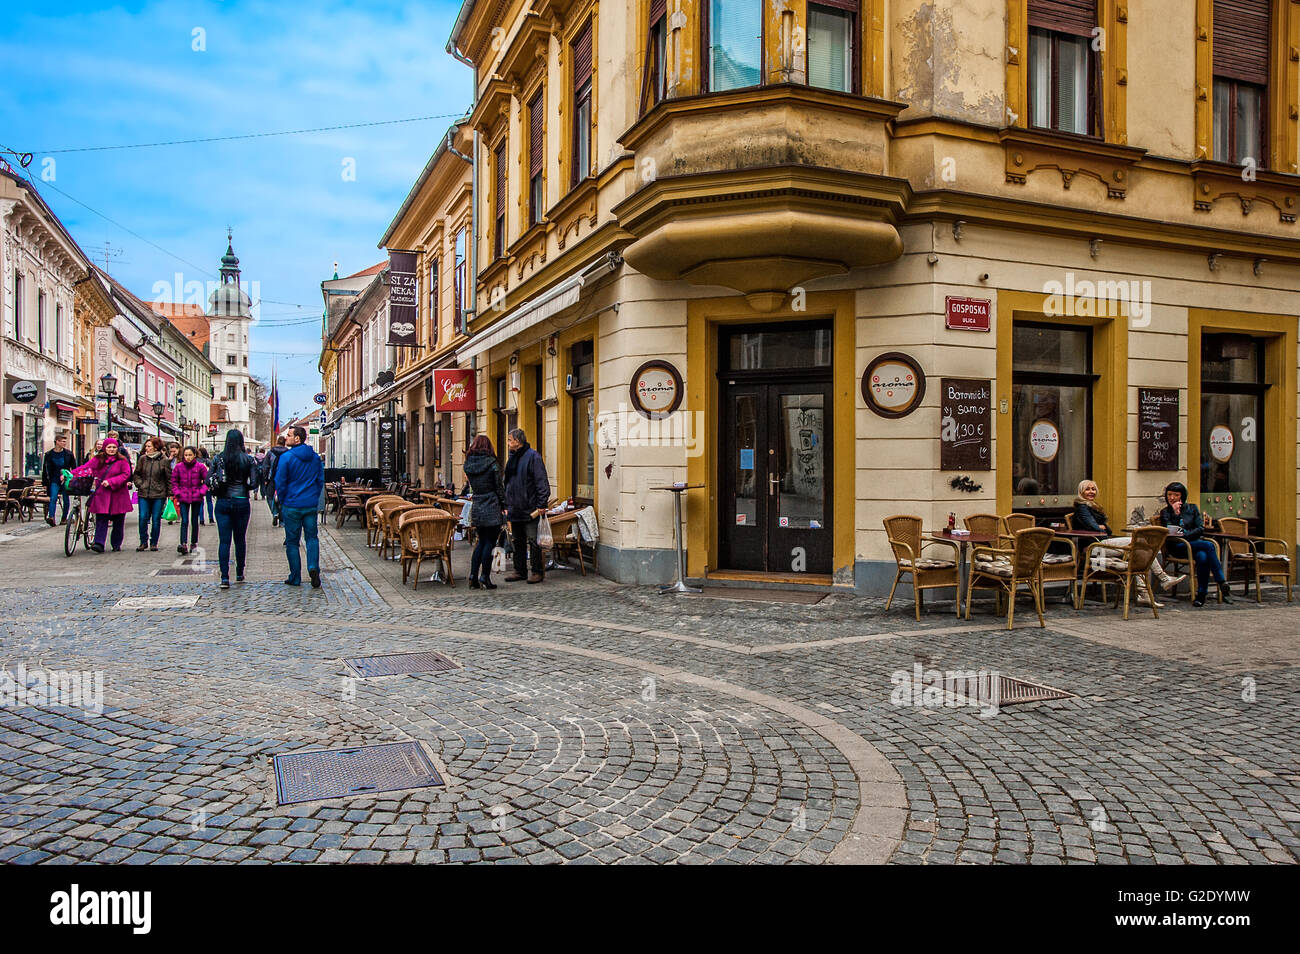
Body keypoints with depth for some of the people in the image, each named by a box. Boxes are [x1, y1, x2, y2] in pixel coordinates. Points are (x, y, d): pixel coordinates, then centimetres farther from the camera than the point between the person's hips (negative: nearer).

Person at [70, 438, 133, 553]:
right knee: (101, 519, -8)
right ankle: (99, 543, -13)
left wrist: (110, 482, -14)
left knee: (118, 521, 5)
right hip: (102, 495, 1)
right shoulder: (97, 460, 6)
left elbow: (126, 474, -6)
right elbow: (84, 468, 2)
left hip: (118, 494, 0)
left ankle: (117, 545, 16)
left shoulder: (121, 461, 1)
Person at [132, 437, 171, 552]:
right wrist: (140, 484, 0)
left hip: (159, 495, -3)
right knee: (143, 518, -1)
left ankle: (153, 543, 15)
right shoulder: (142, 459, 7)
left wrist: (169, 493, -2)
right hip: (143, 494, 3)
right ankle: (143, 542, 12)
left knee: (156, 519, 3)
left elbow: (169, 478, 0)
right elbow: (136, 474, 17)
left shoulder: (164, 460, -3)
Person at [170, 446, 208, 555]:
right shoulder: (178, 467, 0)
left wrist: (202, 492, -7)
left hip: (196, 498, 0)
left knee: (194, 521, 9)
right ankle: (183, 544, -16)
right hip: (183, 498, 0)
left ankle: (194, 543, 21)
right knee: (184, 521, -8)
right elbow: (174, 481, 11)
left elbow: (207, 480, 4)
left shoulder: (200, 466, -4)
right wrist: (177, 493, 0)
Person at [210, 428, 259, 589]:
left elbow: (208, 482, 0)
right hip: (242, 502, 0)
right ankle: (239, 573, 23)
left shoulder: (217, 458, 0)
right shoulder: (248, 460, -4)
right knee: (240, 539, 13)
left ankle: (224, 578, -8)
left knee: (224, 541, 0)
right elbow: (254, 483, -8)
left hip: (223, 502, 1)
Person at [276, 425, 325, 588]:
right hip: (311, 505, 4)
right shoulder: (315, 457, 4)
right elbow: (321, 480, 9)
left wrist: (281, 501, 6)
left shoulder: (286, 457, -11)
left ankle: (295, 578, 11)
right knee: (312, 538, 12)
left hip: (292, 506, -4)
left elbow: (280, 483, -8)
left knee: (292, 542, 6)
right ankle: (313, 567, -11)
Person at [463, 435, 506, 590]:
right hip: (492, 510, -5)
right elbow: (499, 487, -6)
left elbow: (472, 485, 12)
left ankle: (473, 577, 11)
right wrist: (504, 506, 2)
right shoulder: (492, 464, -10)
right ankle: (485, 577, 4)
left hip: (476, 508, 5)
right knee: (489, 543, 3)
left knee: (481, 542, 16)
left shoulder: (468, 464, 5)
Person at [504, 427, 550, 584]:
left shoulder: (533, 457, -11)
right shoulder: (512, 458, 15)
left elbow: (542, 482, -15)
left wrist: (541, 505, -19)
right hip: (515, 509, 8)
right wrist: (506, 504, 17)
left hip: (530, 510, -8)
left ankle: (538, 572, 6)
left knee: (533, 541, -3)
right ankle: (520, 571, 22)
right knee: (518, 542, 13)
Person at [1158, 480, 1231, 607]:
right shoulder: (1165, 512, 12)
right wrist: (1175, 513, -8)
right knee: (1208, 546, -31)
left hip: (1196, 543, 2)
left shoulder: (1192, 508, 17)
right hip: (1178, 547, -2)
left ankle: (1201, 594, -28)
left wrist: (1184, 535, -9)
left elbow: (1201, 529, 6)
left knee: (1202, 557, -35)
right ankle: (1223, 584, -32)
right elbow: (1168, 532, -4)